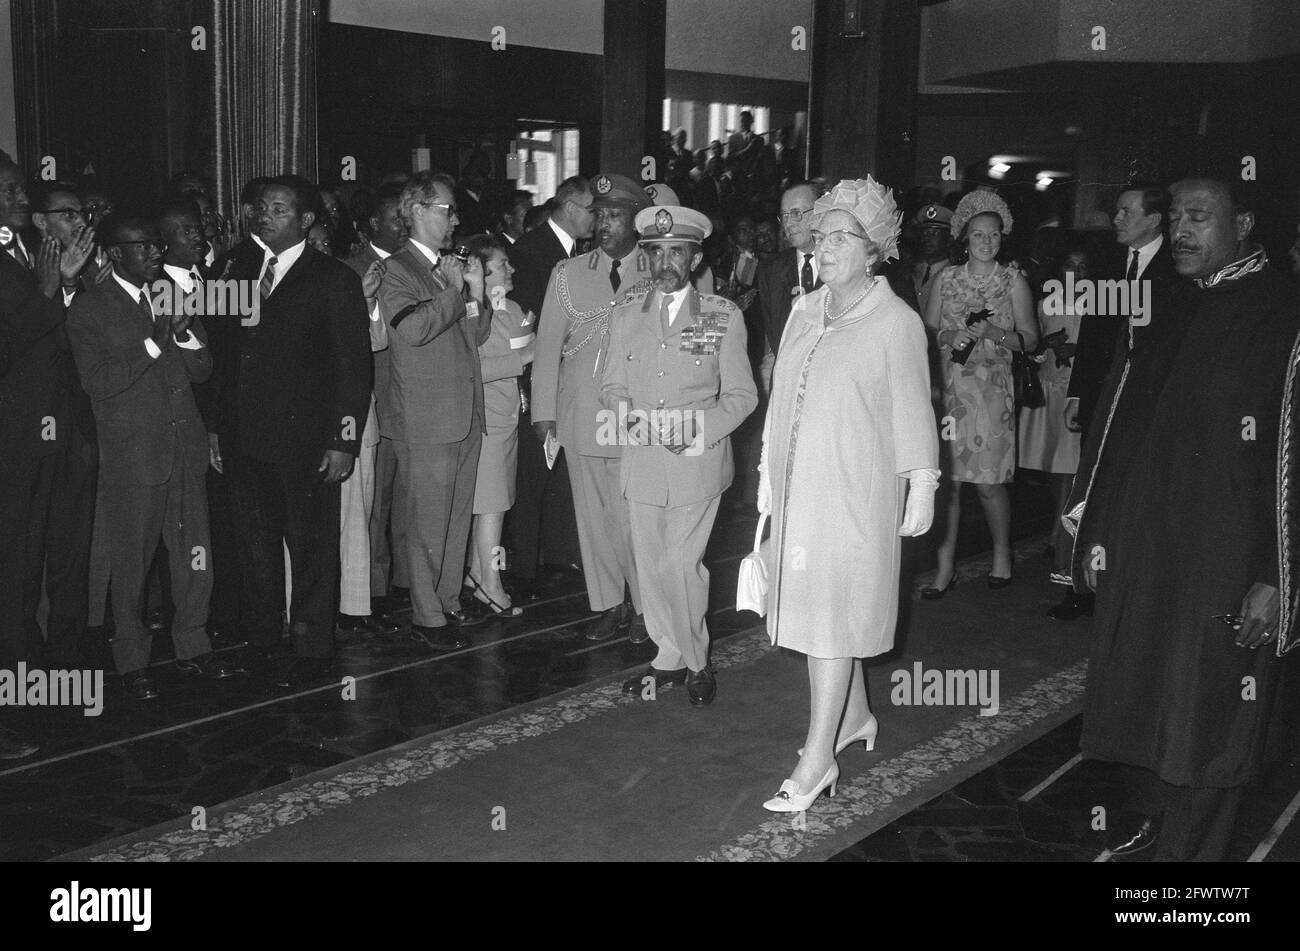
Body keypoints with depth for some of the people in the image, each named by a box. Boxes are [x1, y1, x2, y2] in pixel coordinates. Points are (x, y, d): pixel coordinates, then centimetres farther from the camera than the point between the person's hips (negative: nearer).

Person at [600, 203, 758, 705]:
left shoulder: (723, 316, 1)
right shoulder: (625, 313, 9)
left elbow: (741, 395, 1)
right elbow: (612, 386, 12)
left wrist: (698, 429, -14)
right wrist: (631, 417, -10)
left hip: (697, 463, -3)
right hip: (641, 462, 3)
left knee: (681, 565, -7)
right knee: (650, 565, 8)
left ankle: (695, 663, 14)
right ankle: (669, 658, 25)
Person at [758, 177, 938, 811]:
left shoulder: (897, 323, -9)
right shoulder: (803, 311, 9)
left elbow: (913, 412, -6)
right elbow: (780, 399, 12)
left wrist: (922, 488, -4)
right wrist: (768, 473, 13)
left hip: (855, 493, -6)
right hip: (799, 487, 6)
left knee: (833, 614, -5)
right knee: (813, 606, 14)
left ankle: (818, 757, 2)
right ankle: (856, 717, 35)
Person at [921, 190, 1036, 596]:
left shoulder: (1012, 280, 4)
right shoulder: (947, 277, 9)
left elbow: (1030, 339, 3)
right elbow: (926, 330, 11)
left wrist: (994, 333, -13)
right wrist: (950, 337, -9)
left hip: (992, 390, -2)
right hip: (948, 387, 2)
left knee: (989, 481, -1)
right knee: (946, 478, -2)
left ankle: (1002, 556, 21)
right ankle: (945, 565, 7)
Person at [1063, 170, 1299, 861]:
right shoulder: (1167, 311, 8)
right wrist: (1096, 531, 11)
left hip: (1224, 561, -6)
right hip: (1140, 548, 6)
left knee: (1204, 718, 7)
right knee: (1139, 695, 18)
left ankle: (1187, 844, 24)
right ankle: (1151, 809, 40)